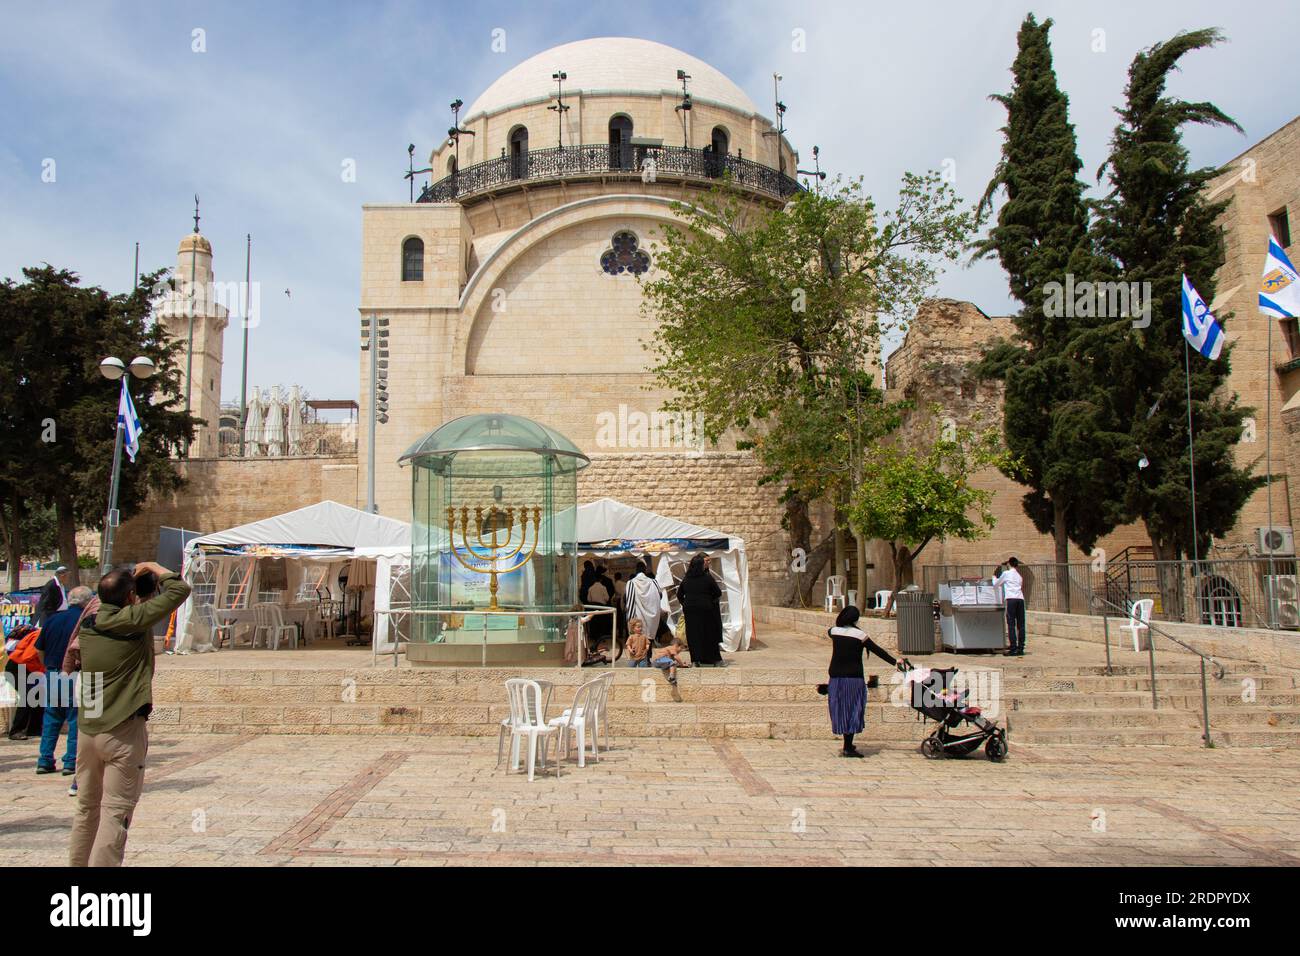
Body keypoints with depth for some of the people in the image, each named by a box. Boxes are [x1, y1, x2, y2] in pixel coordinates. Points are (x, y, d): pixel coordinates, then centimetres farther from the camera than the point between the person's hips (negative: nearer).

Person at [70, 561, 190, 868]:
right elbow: (179, 590, -12)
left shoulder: (87, 624, 5)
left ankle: (78, 864, 26)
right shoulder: (132, 620, -13)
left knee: (86, 808, 17)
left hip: (87, 728, 7)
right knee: (115, 813, -3)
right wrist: (155, 568, 4)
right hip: (123, 731, -7)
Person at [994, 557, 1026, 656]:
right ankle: (1020, 648, 6)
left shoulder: (1006, 573, 5)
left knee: (1011, 625, -5)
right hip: (1020, 599, 5)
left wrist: (994, 577, 38)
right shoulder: (1019, 576, 22)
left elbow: (996, 583, 16)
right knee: (1020, 625, 5)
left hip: (1011, 599, -5)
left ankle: (1013, 649, -10)